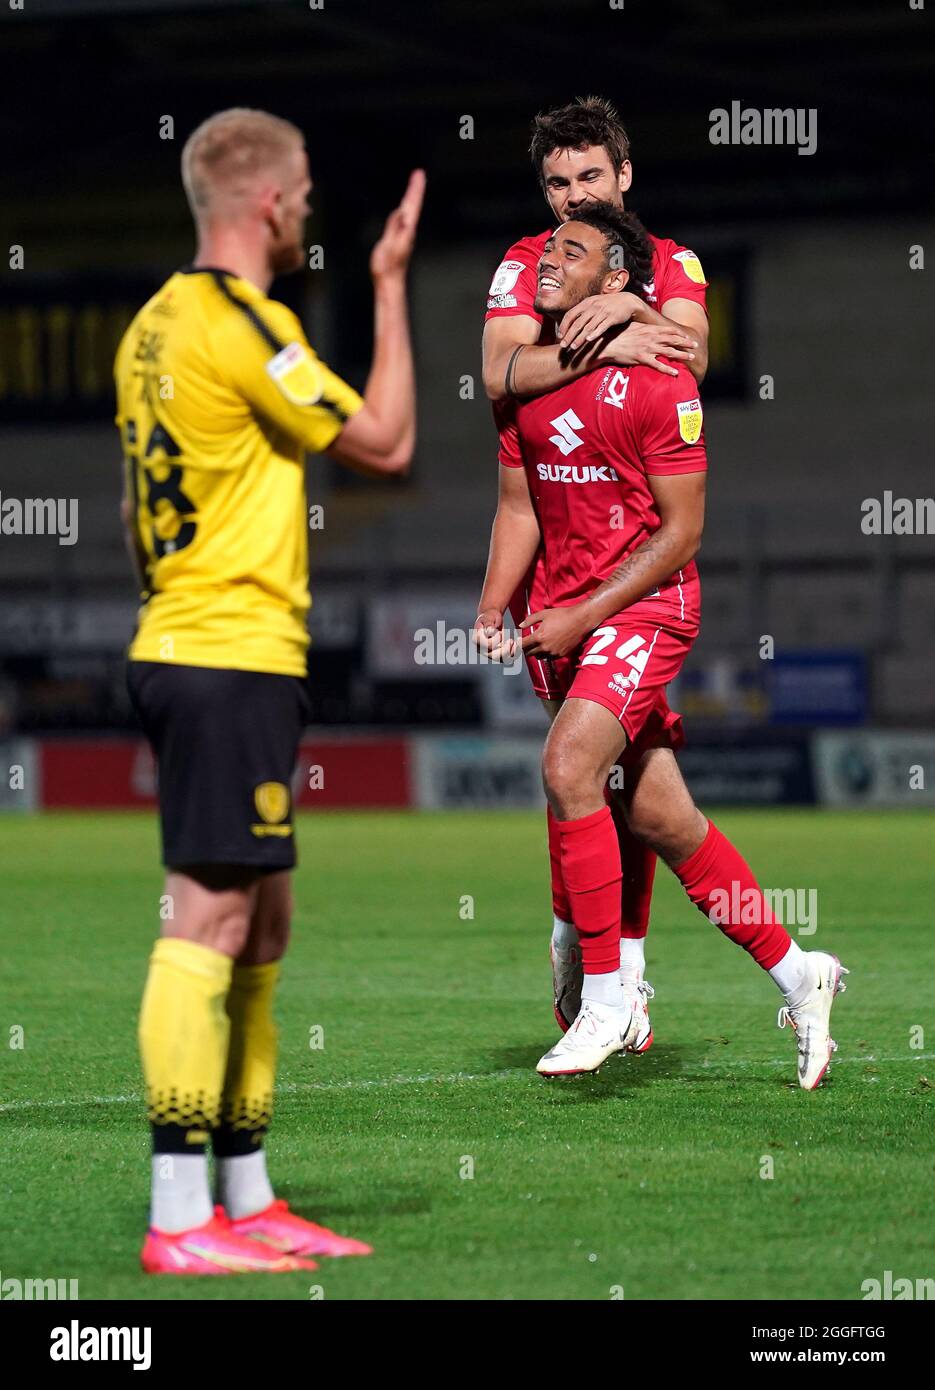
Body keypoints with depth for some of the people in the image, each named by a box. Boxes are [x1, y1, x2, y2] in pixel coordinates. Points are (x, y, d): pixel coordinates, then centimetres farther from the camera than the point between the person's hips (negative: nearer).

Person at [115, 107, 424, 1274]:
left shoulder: (156, 324, 14)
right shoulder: (243, 324, -14)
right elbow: (386, 442, -9)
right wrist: (389, 287, -1)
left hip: (178, 648, 10)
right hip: (233, 662, -10)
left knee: (260, 926, 13)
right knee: (209, 924, -10)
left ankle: (246, 1199, 18)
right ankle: (180, 1220, -10)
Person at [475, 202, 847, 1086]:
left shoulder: (656, 380, -11)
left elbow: (681, 529, -11)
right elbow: (519, 507, 15)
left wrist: (583, 614, -16)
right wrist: (492, 610, 0)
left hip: (645, 607, -7)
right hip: (570, 617, 7)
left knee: (568, 767, -24)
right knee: (659, 818, 8)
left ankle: (606, 1003, -15)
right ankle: (795, 973, 23)